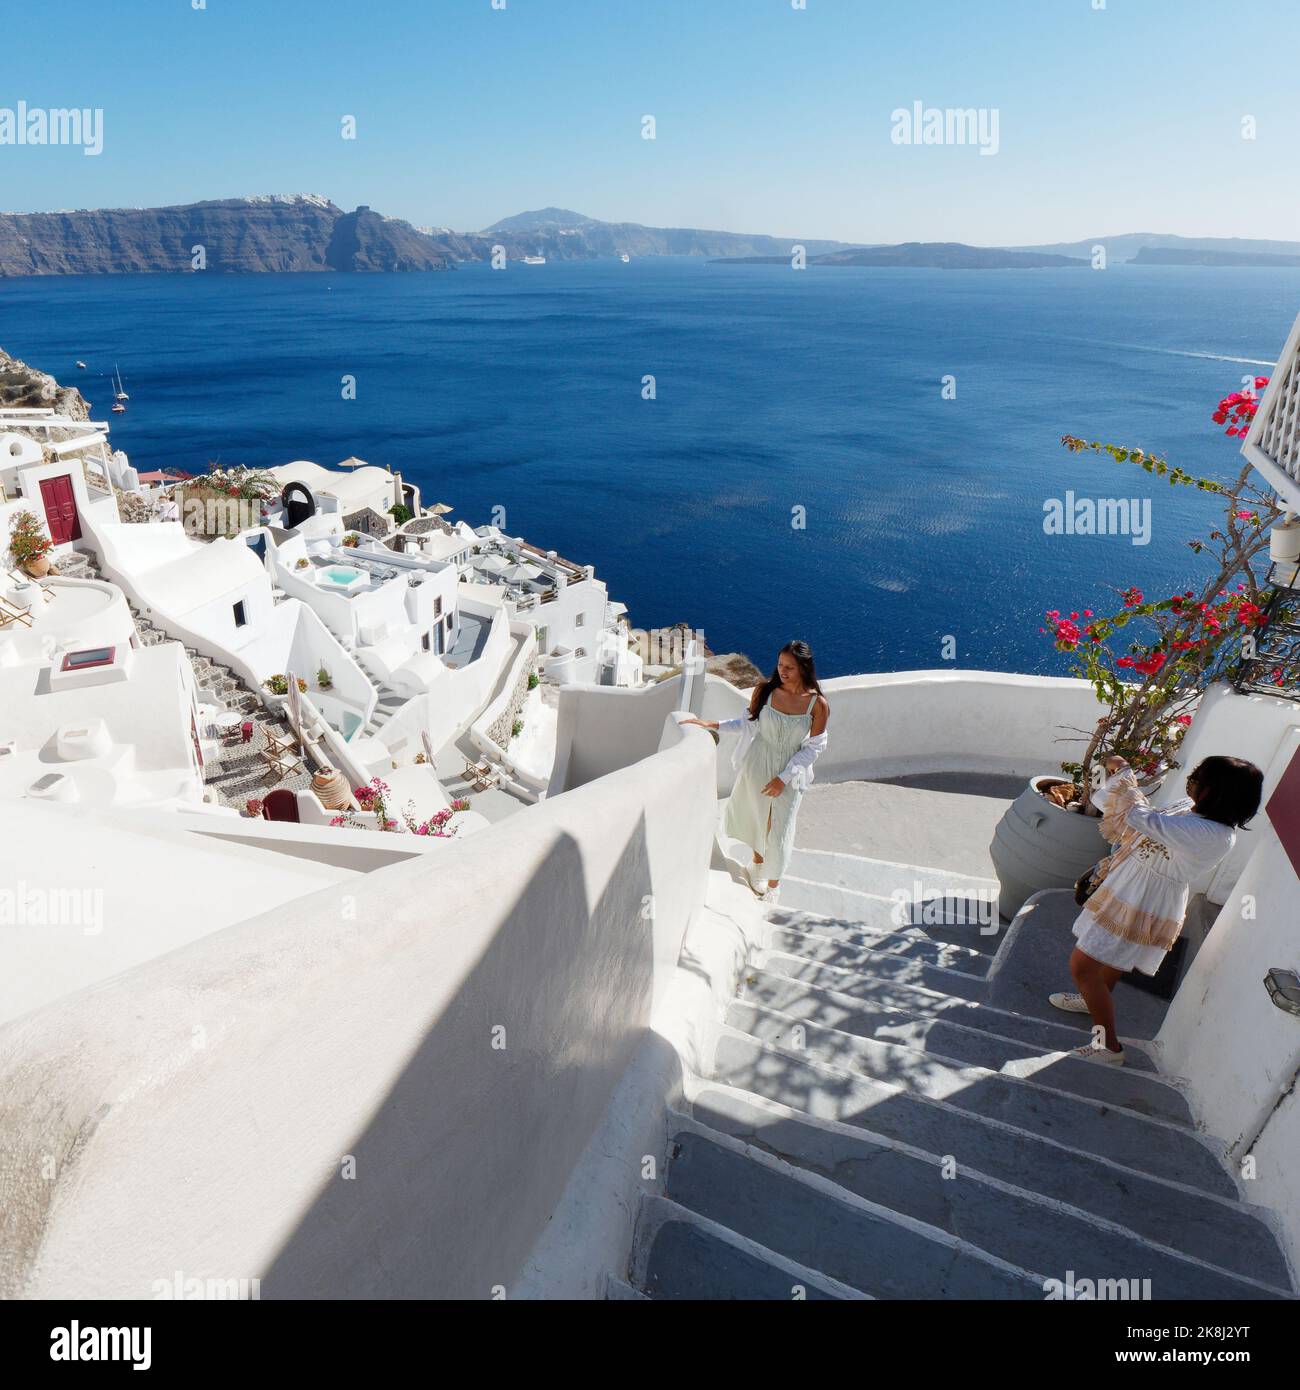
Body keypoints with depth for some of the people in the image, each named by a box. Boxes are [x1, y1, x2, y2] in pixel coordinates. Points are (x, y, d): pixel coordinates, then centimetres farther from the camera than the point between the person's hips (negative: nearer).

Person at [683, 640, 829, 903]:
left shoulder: (817, 704, -17)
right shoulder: (764, 691, -13)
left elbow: (814, 747, -11)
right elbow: (749, 724, 1)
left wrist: (784, 778, -14)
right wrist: (713, 724, -10)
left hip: (791, 774, -2)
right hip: (758, 765, 2)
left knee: (780, 828, 8)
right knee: (756, 815, 19)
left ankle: (772, 884, 31)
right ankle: (757, 861, 48)